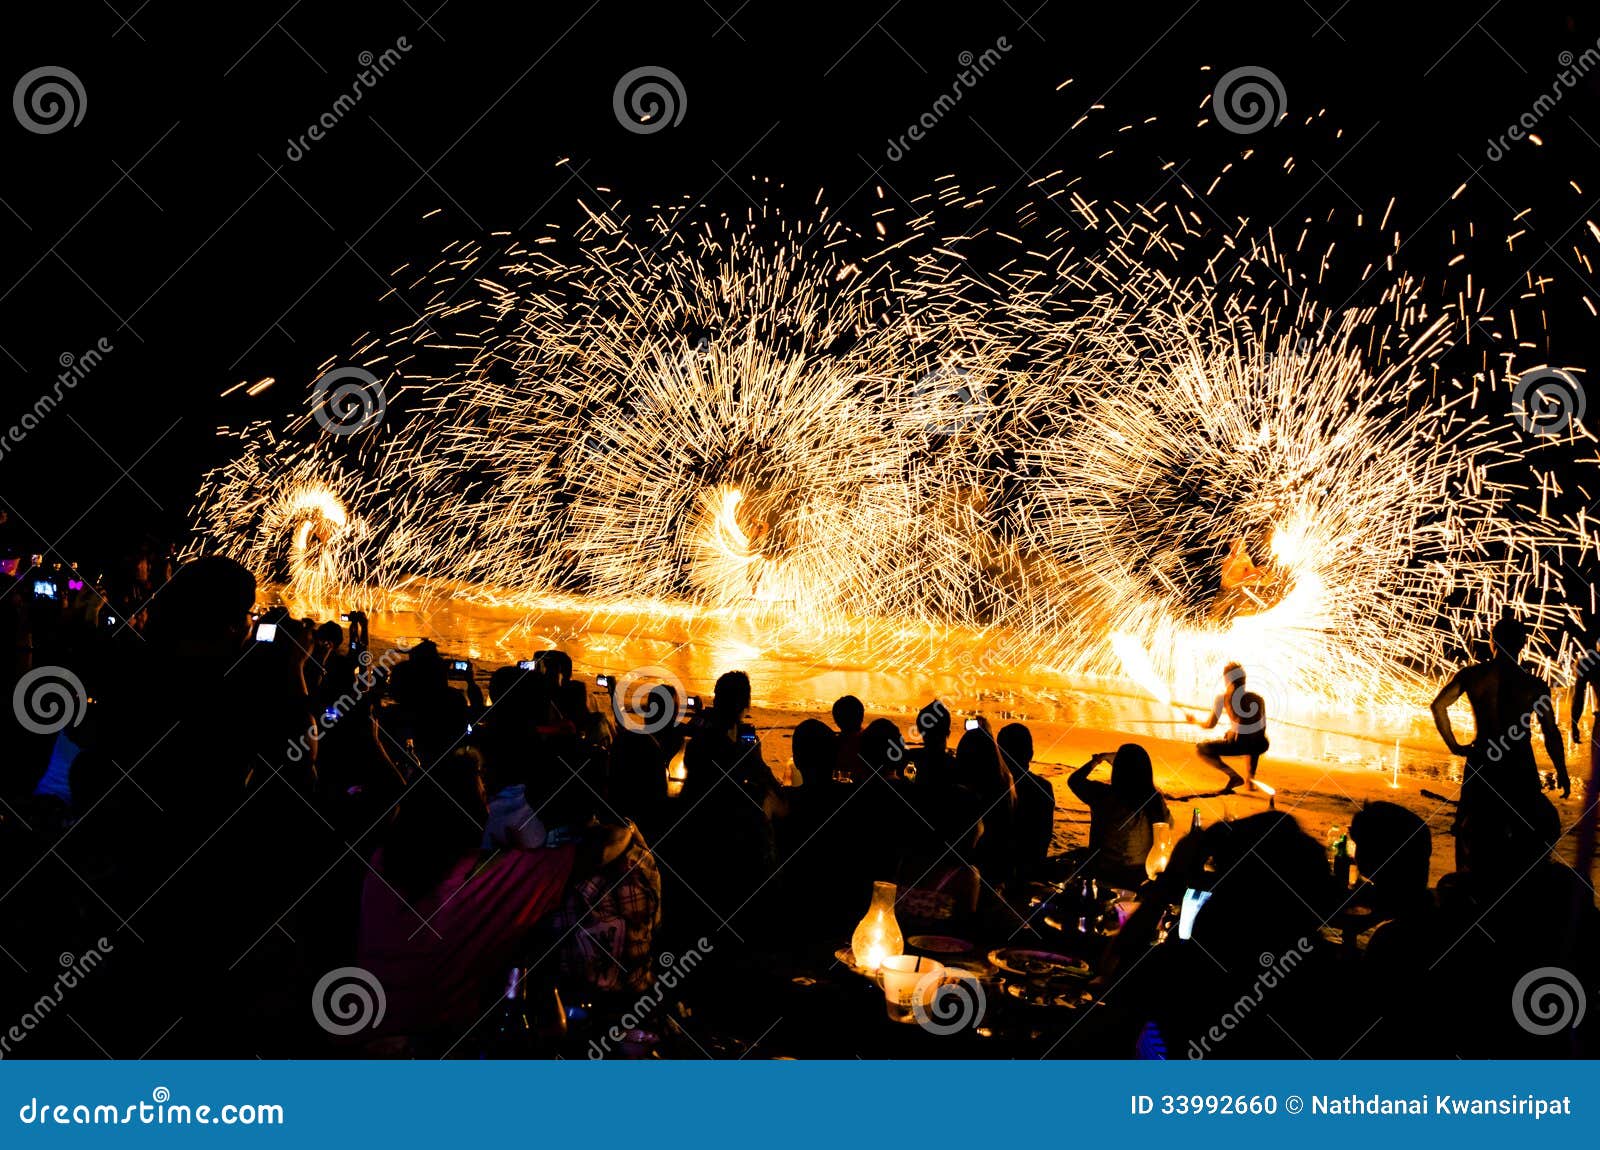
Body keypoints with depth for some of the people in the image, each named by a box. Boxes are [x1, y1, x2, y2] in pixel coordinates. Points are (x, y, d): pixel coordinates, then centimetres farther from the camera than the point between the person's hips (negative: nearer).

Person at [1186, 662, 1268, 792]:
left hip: (1237, 745, -5)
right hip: (1259, 746, 5)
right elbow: (1263, 727, 20)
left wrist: (1194, 721, 27)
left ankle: (1233, 776, 1)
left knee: (1200, 748, 16)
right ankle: (1251, 778, 27)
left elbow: (1210, 724, 6)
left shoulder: (1223, 698, 7)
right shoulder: (1258, 699, 17)